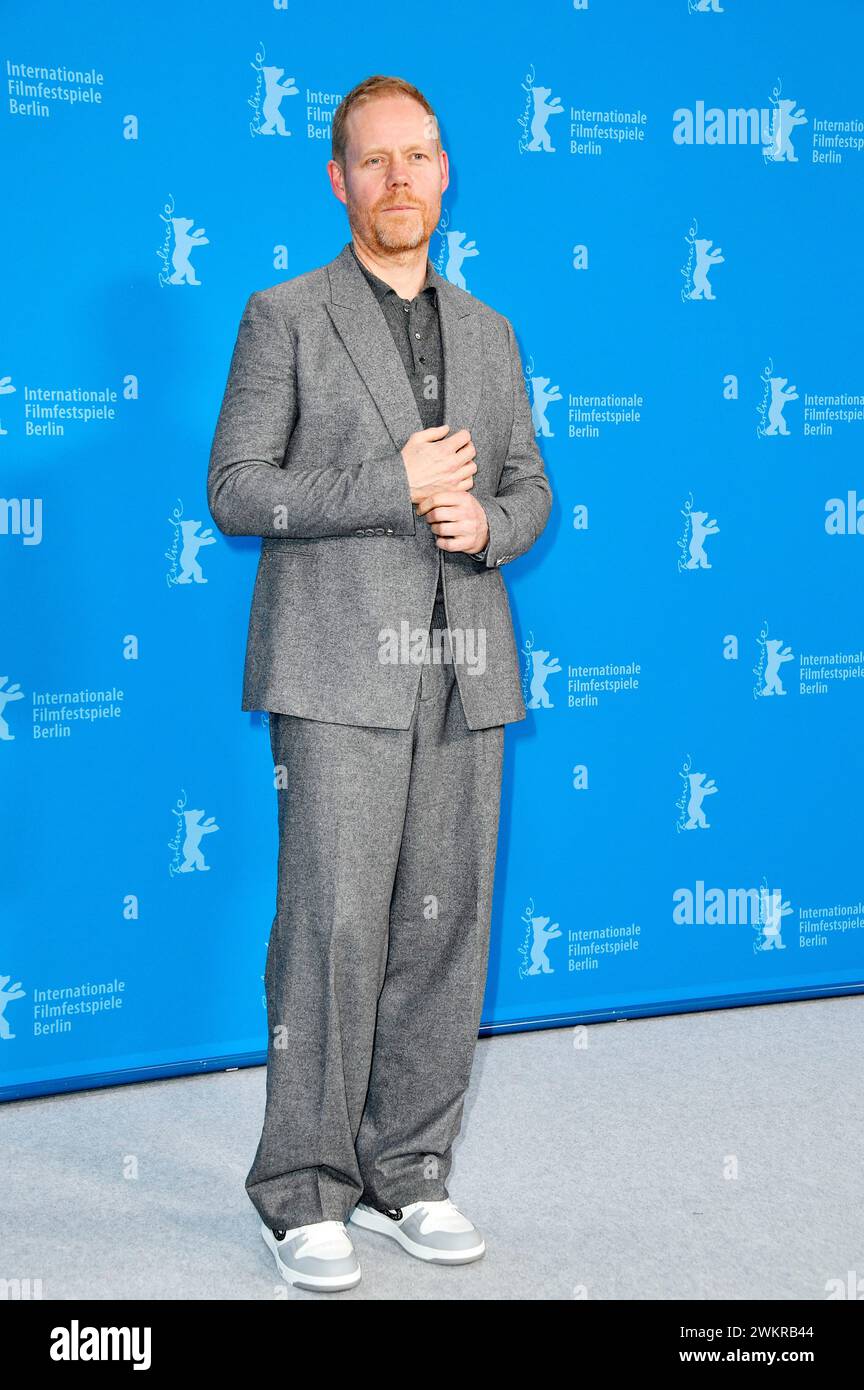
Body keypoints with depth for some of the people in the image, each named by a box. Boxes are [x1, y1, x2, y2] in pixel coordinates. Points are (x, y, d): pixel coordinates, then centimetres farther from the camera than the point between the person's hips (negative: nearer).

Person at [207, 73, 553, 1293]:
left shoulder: (488, 333, 17)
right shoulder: (286, 318, 2)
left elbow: (529, 490, 20)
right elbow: (236, 488, -4)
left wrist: (487, 525, -4)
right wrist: (395, 485, -13)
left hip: (464, 671, 5)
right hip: (341, 668, -5)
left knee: (445, 927, 5)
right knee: (333, 926, -7)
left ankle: (408, 1174, 17)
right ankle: (304, 1193, 4)